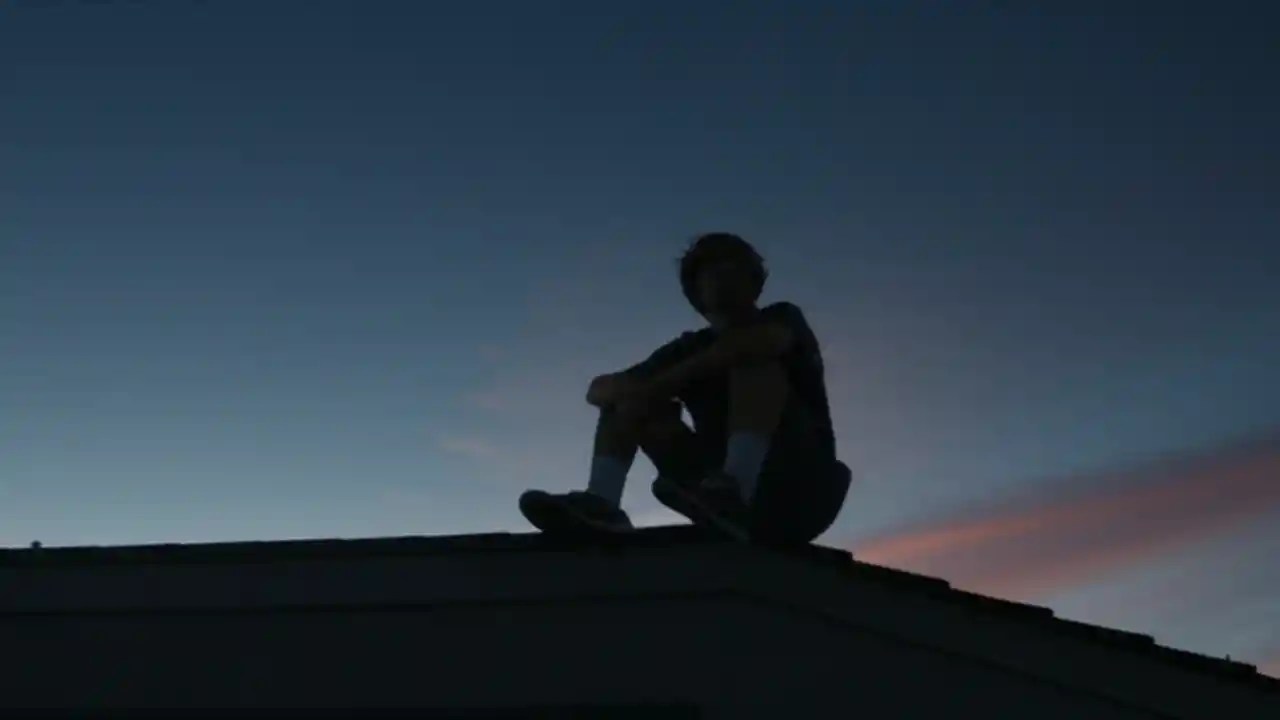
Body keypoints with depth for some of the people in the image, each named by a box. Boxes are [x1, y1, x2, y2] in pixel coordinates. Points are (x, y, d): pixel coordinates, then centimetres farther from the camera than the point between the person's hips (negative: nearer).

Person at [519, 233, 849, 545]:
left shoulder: (782, 319, 7)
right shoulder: (692, 348, 17)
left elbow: (765, 342, -21)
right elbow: (598, 390, 9)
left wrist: (662, 383, -18)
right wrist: (622, 389, -17)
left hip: (798, 486, -4)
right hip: (727, 497, 4)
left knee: (754, 362, -22)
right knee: (627, 396, 2)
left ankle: (734, 491, -44)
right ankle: (601, 503, -25)